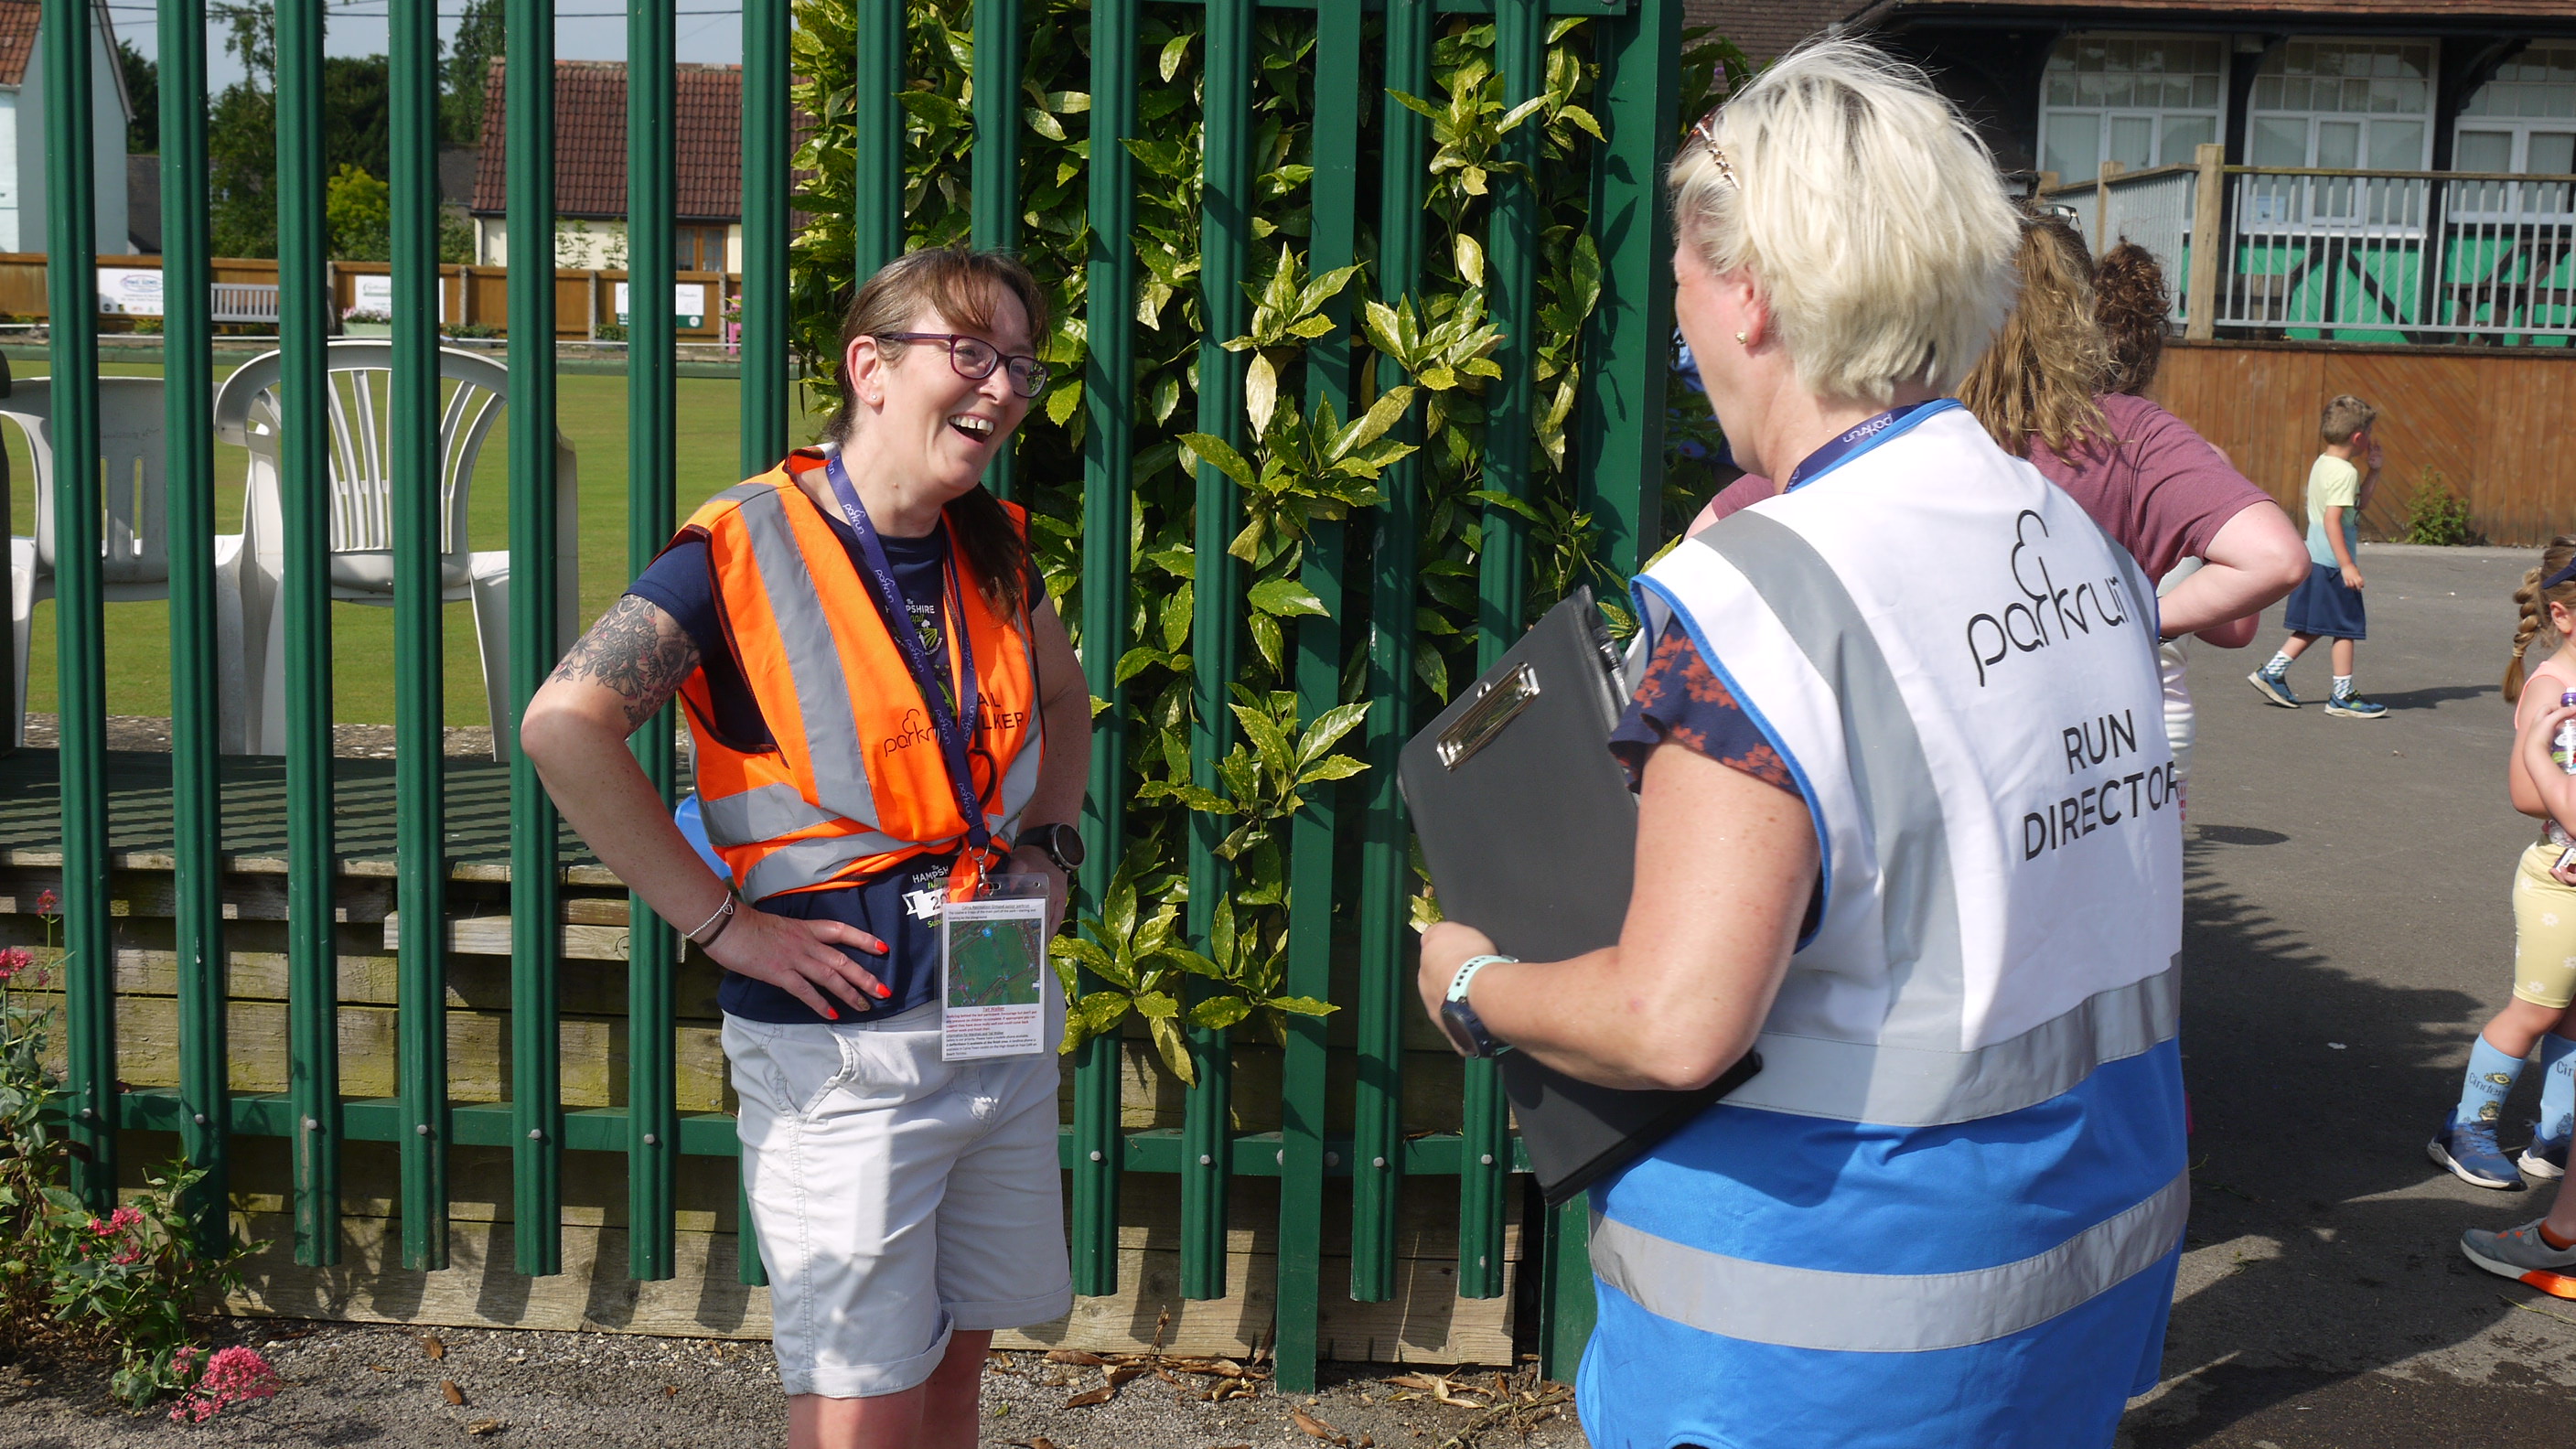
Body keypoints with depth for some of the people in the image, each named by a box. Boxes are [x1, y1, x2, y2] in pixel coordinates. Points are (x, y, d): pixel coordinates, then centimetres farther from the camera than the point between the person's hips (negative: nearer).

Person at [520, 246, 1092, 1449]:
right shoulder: (746, 550, -14)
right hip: (840, 1043, -6)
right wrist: (719, 920, -19)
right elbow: (565, 726, -22)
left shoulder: (992, 548, 6)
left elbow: (1061, 695, 26)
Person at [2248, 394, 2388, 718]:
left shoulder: (2322, 464, 12)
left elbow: (2359, 504, 23)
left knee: (2310, 628, 16)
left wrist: (2374, 470, 15)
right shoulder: (2344, 472, -17)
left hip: (2314, 559, 9)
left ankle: (2271, 673, 16)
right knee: (2346, 628, 1)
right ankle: (2342, 696, 6)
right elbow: (2332, 520, -24)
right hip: (2332, 564, -9)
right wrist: (2347, 564, -25)